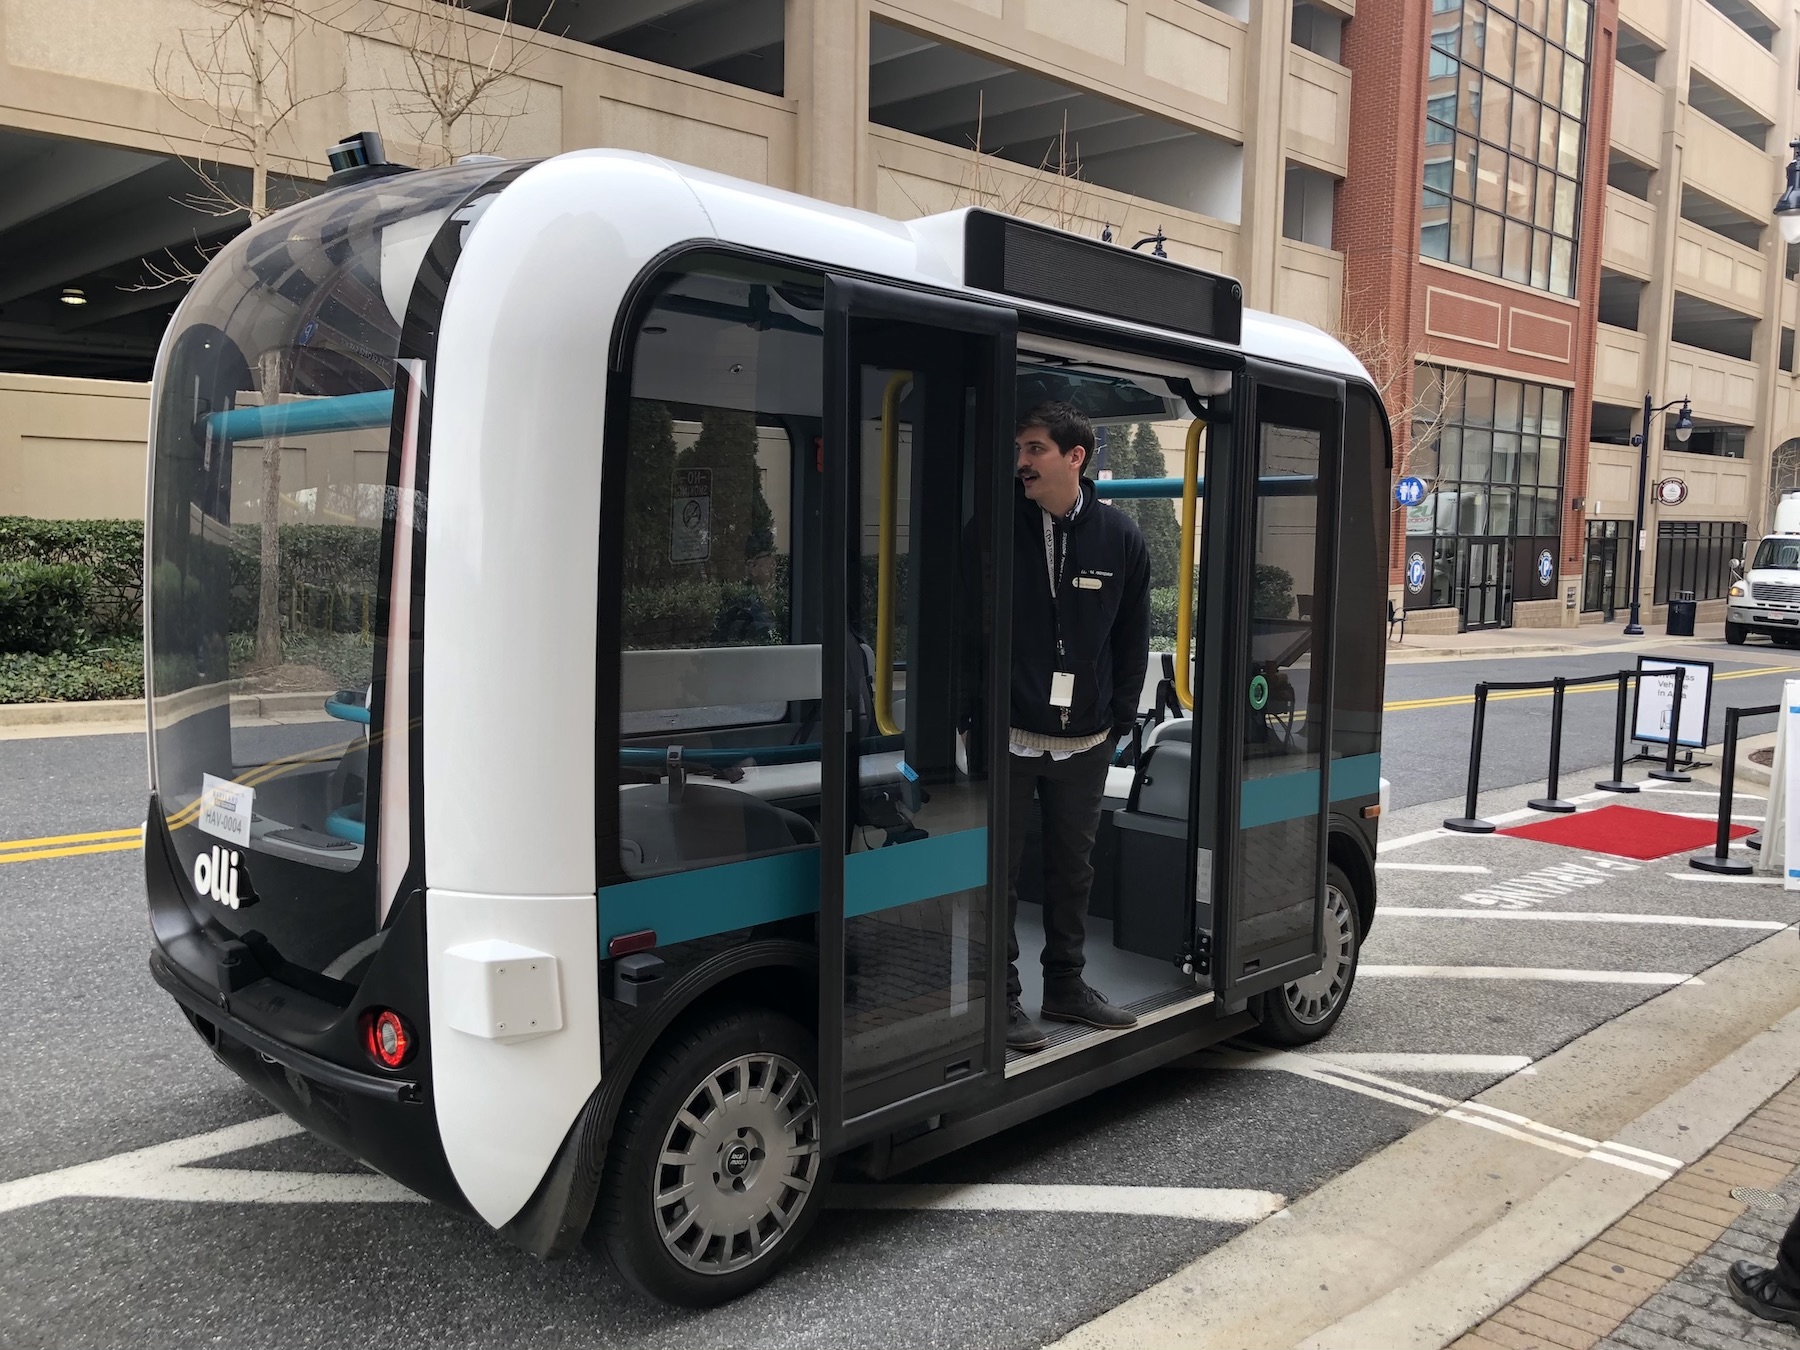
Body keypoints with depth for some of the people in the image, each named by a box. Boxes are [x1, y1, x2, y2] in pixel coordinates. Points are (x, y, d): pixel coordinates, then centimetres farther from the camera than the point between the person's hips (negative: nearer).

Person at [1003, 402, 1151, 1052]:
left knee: (1072, 866, 16)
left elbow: (1133, 638, 9)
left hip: (1085, 740, 3)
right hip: (1008, 736, -3)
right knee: (1001, 870, 3)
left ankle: (1066, 986, 32)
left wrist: (1120, 717, 7)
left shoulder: (1118, 536, 1)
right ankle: (1003, 998, 16)